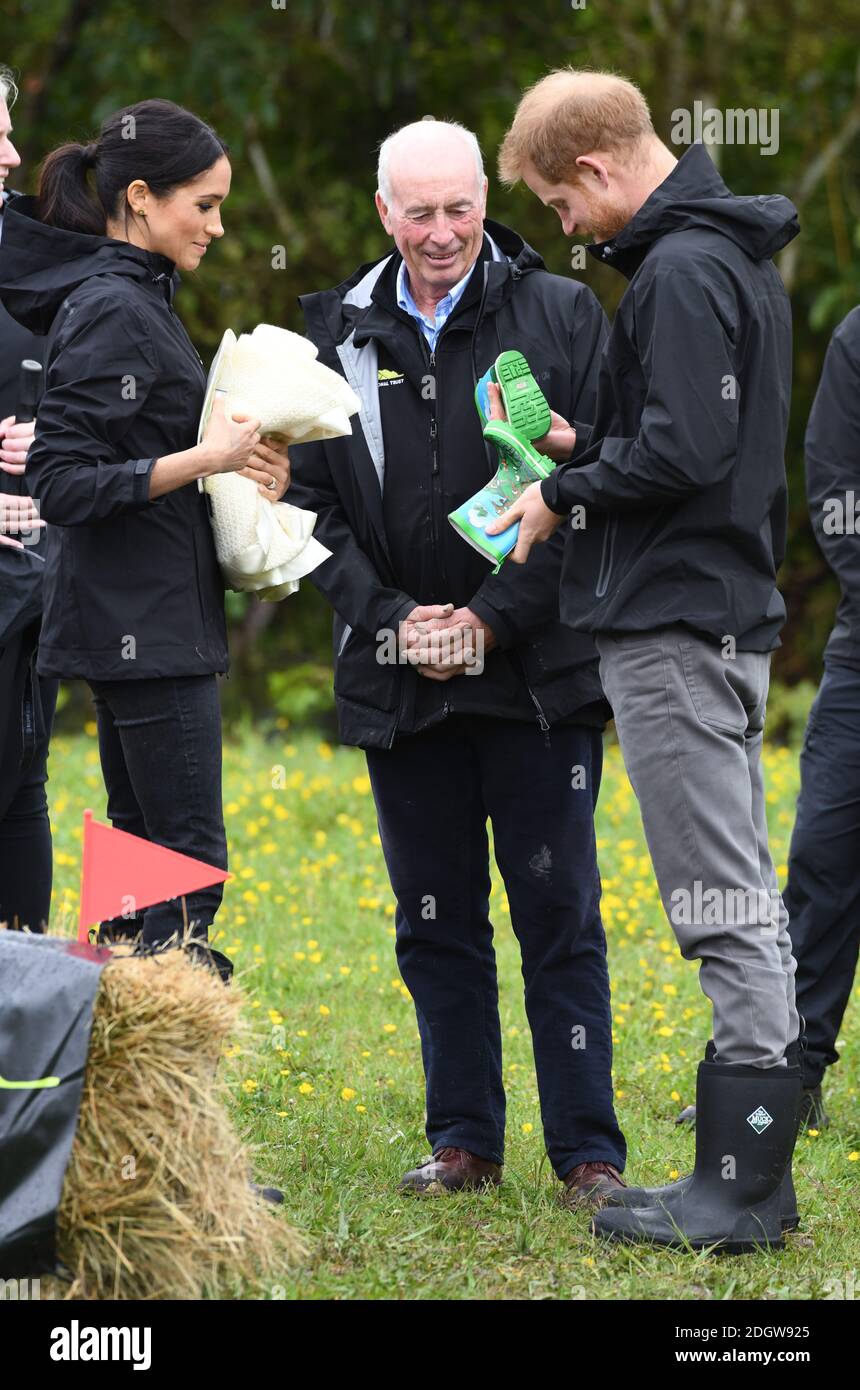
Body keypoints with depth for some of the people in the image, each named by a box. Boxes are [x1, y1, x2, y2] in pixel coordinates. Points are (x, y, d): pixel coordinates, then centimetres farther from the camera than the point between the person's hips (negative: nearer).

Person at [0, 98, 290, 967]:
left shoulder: (138, 299, 14)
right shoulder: (109, 310, -15)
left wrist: (236, 453, 5)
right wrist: (202, 459, -20)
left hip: (145, 624, 10)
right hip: (143, 626, -10)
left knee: (141, 854, 11)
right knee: (190, 862, -10)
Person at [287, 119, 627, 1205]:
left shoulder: (561, 316, -1)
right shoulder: (339, 333, 7)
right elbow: (312, 502, 7)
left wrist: (494, 616, -12)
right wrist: (389, 617, -7)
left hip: (537, 672, -3)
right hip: (399, 680, 3)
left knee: (557, 912, -1)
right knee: (435, 920, 9)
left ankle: (587, 1152, 5)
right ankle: (463, 1140, 19)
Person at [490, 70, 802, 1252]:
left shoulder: (681, 272, -15)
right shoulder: (735, 257, 16)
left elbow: (684, 452, -23)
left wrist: (564, 493, -9)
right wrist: (589, 449, 11)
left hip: (676, 630, -11)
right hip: (729, 611, 11)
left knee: (723, 909, -8)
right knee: (742, 902, 11)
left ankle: (742, 1187, -6)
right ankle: (752, 1172, 16)